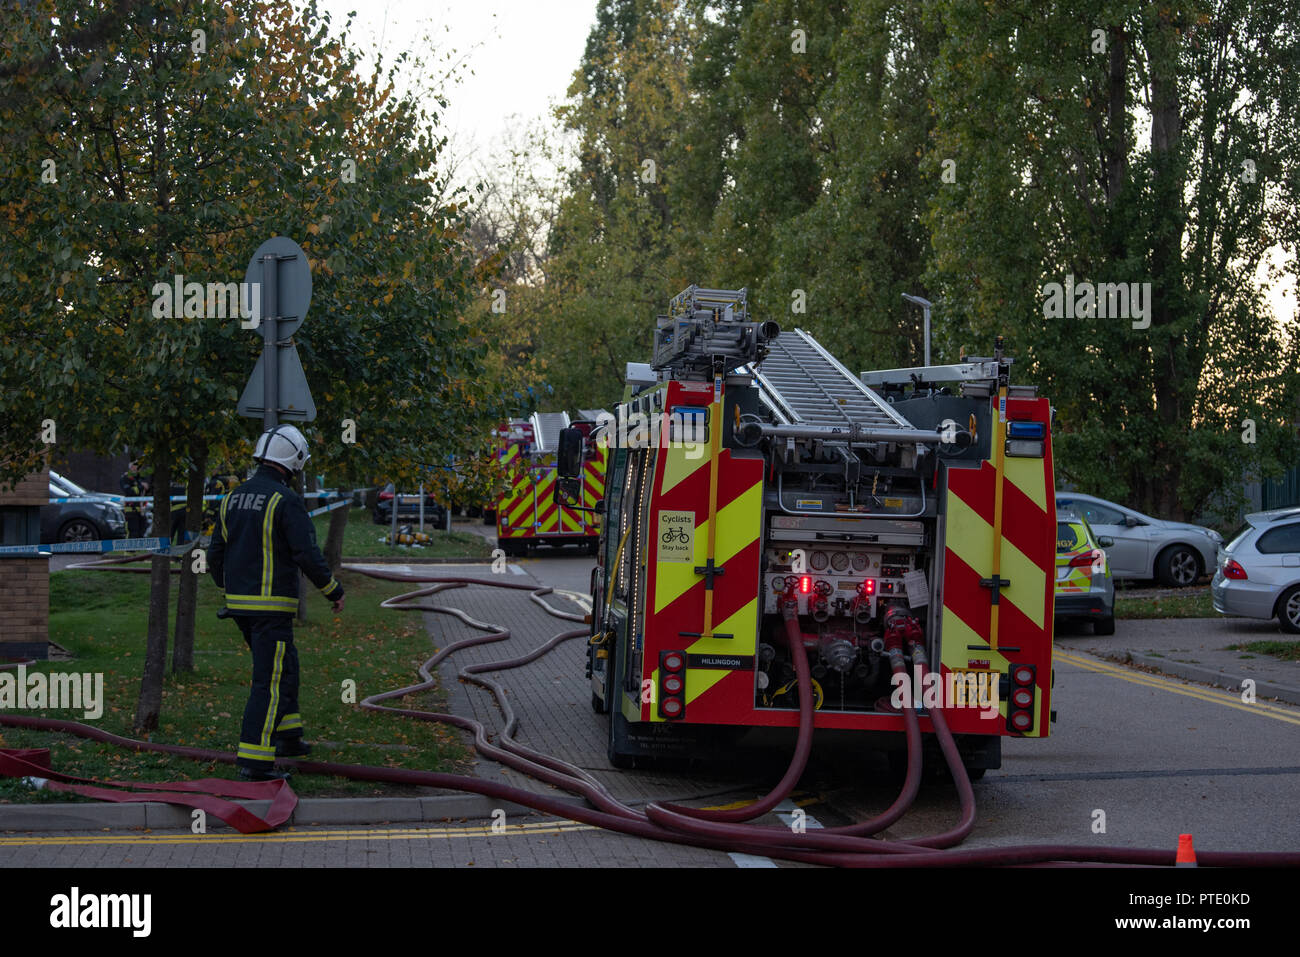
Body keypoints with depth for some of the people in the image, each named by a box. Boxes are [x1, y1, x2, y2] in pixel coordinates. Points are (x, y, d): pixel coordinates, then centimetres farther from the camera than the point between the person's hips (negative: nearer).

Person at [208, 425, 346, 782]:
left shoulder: (234, 498, 9)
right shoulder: (286, 501, -14)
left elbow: (215, 553, 15)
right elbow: (307, 554, -18)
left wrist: (228, 590, 30)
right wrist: (333, 590, -4)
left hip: (239, 603, 8)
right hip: (272, 606, -8)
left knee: (285, 665, 23)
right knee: (270, 681, -5)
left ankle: (288, 738, 32)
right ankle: (253, 760, -8)